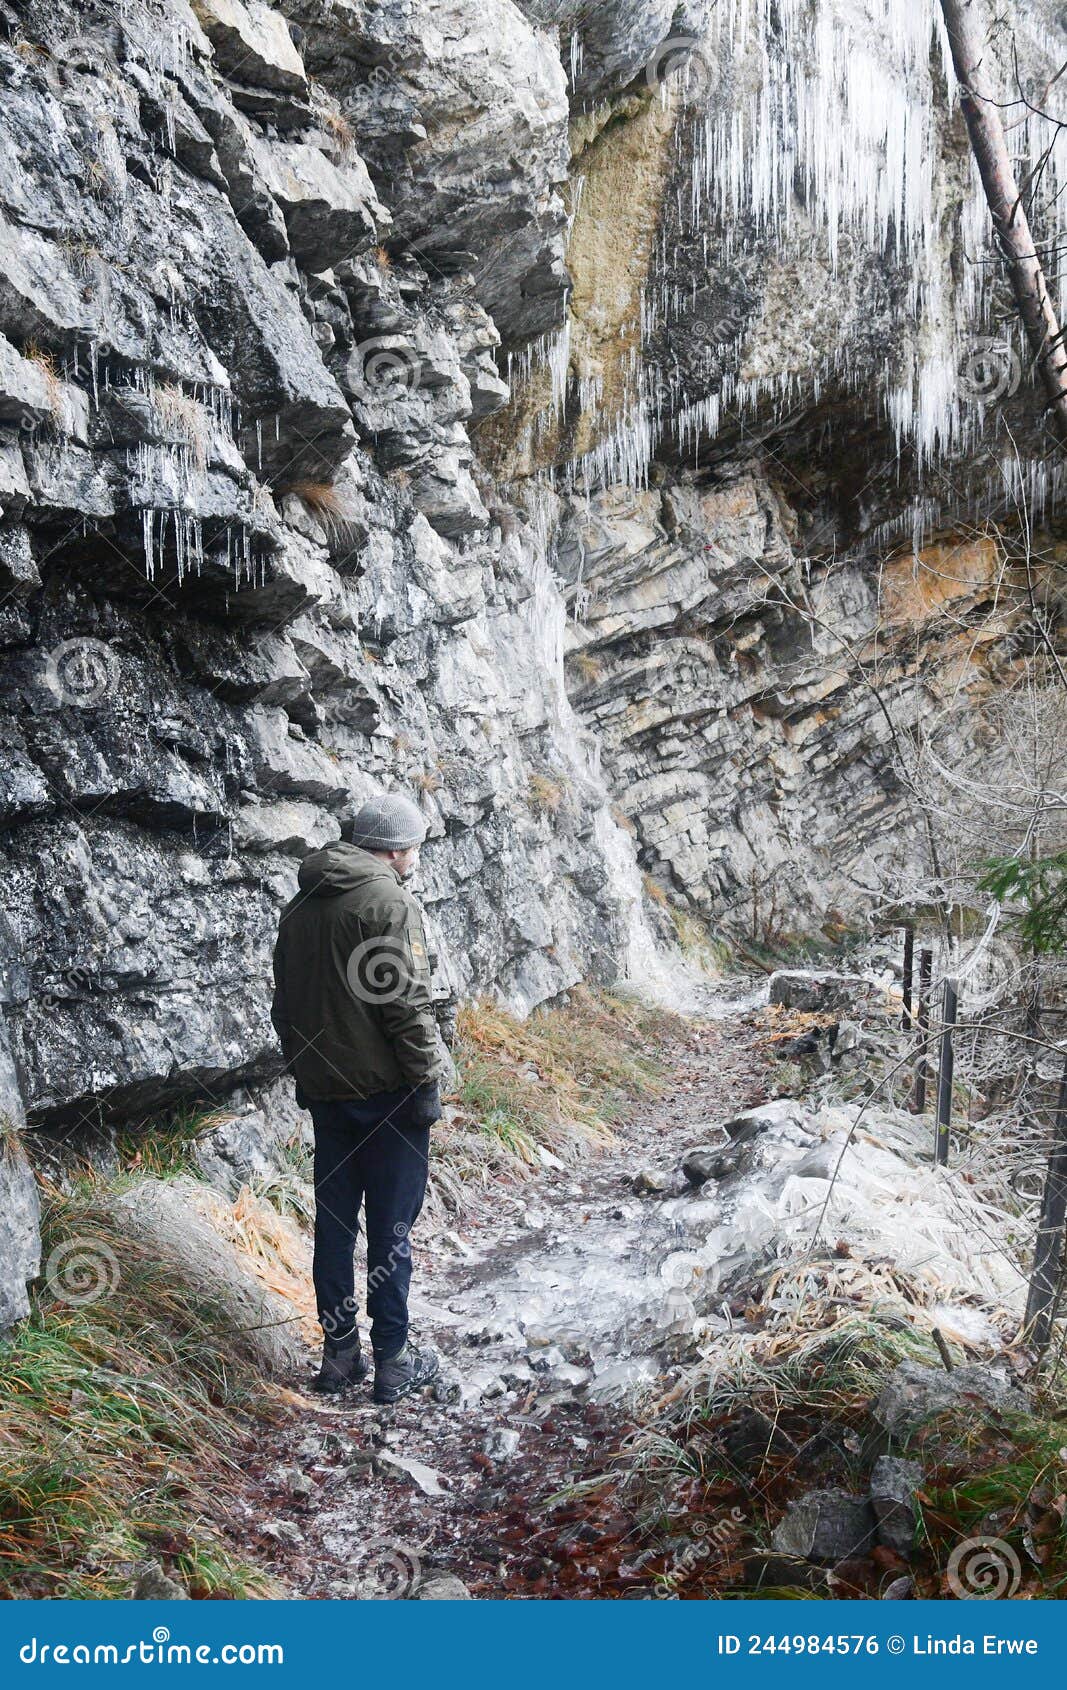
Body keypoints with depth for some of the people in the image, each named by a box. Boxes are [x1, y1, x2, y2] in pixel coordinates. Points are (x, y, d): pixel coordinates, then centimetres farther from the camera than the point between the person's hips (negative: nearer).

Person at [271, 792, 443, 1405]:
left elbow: (286, 1004, 18)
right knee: (390, 1227, 2)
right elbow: (408, 1005, -18)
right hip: (385, 1090, -7)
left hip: (324, 1091, 7)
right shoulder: (390, 902, -13)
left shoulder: (301, 906, 12)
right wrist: (427, 1081, -12)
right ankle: (394, 1360, 10)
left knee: (334, 1219, 13)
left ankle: (340, 1353, 21)